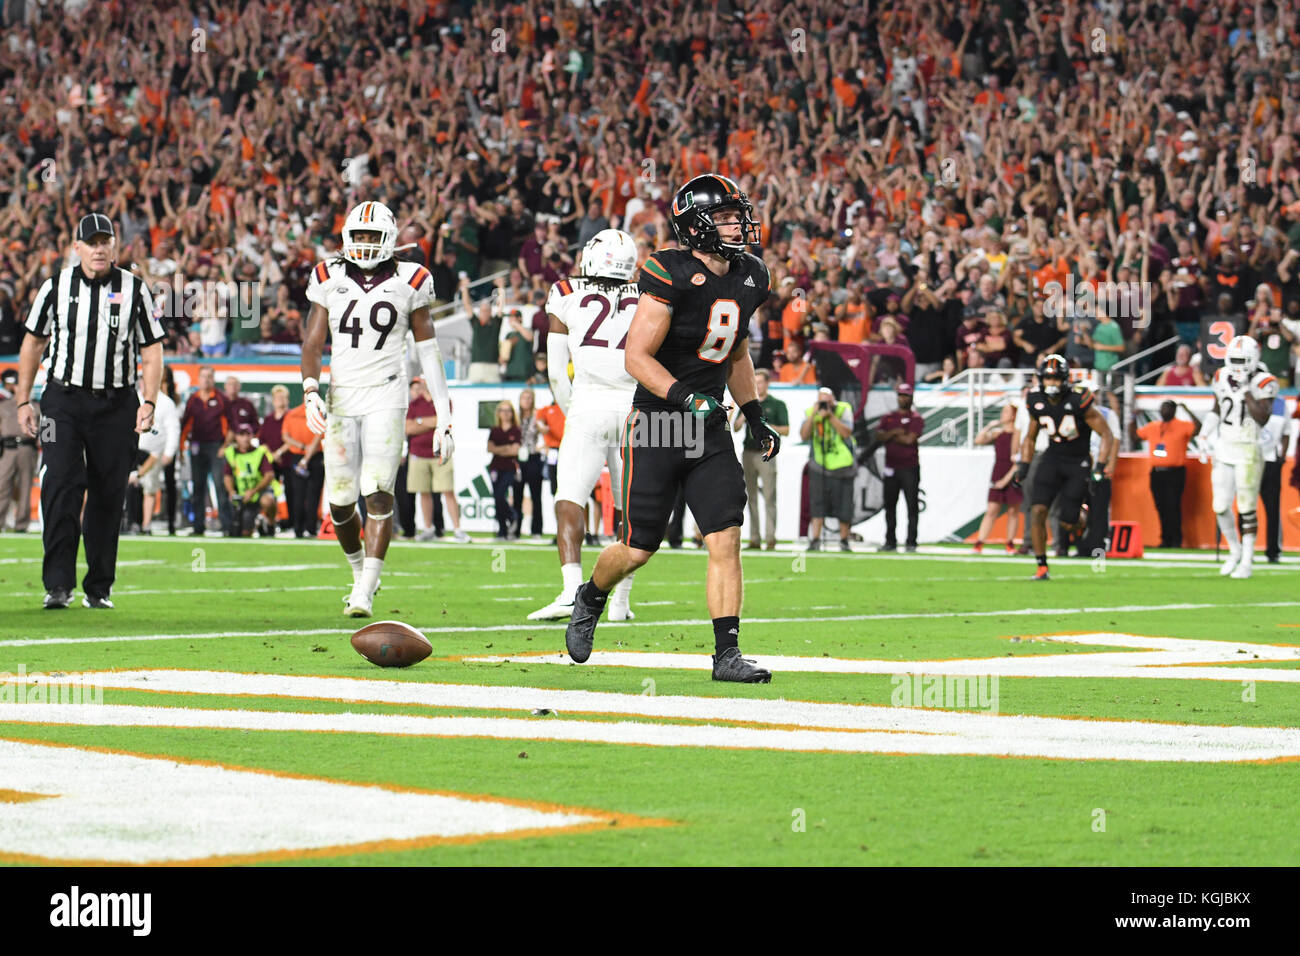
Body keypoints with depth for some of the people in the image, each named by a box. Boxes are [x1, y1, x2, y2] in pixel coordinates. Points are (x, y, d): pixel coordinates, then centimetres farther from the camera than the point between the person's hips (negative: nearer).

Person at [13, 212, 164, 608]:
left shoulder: (134, 290, 2)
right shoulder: (56, 287, 3)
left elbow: (152, 350, 5)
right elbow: (34, 342, 13)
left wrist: (149, 402, -6)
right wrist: (23, 401, 9)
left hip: (116, 404, 0)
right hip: (63, 400, 0)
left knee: (107, 497, 3)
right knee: (60, 486, -13)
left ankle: (98, 588, 13)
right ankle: (58, 584, -14)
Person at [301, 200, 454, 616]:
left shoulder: (409, 282, 1)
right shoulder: (330, 280, 6)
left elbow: (428, 351, 6)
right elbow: (312, 343, 5)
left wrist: (444, 415, 3)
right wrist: (310, 391, -13)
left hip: (386, 397, -2)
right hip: (341, 397, 2)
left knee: (378, 491, -16)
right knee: (340, 501, 3)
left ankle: (364, 594, -16)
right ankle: (360, 570, 31)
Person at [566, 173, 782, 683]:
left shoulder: (748, 278, 5)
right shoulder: (672, 277, -17)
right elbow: (637, 356, -16)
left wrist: (754, 416, 17)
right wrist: (683, 397, -28)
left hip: (709, 431, 5)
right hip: (656, 428, -5)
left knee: (726, 541, -8)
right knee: (638, 549, 3)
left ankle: (727, 654, -6)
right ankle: (591, 598, 35)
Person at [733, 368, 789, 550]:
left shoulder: (777, 404, 5)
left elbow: (786, 430, 1)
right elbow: (735, 428, 10)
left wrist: (767, 426, -12)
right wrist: (745, 414, -7)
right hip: (748, 452, 4)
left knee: (769, 498, -10)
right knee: (751, 498, 2)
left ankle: (771, 538, -12)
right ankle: (753, 540, 3)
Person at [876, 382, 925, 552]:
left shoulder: (916, 418, 0)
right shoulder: (888, 417, 14)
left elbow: (909, 439, -13)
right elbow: (878, 436, 1)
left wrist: (889, 437, -3)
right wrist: (894, 432, -13)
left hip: (909, 467, -5)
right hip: (891, 467, 5)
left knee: (912, 506, -6)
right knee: (889, 505, 7)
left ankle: (911, 542, -5)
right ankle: (890, 542, 12)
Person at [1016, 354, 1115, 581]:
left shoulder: (1079, 401, -19)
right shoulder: (1037, 403, -4)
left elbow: (1107, 435, -13)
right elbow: (1031, 438, 15)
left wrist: (1101, 467, -20)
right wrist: (1023, 465, 5)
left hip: (1079, 462, -4)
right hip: (1053, 458, 4)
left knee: (1067, 523, -7)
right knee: (1038, 511, -16)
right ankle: (1042, 567, -6)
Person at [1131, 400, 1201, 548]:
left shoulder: (1182, 426, 0)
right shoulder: (1151, 427, 17)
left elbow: (1197, 428, -16)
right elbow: (1135, 436, 26)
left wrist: (1187, 410, -17)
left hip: (1175, 473, -5)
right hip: (1156, 472, 5)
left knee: (1173, 506, -9)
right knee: (1161, 507, 6)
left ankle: (1176, 540, -3)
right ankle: (1165, 539, 12)